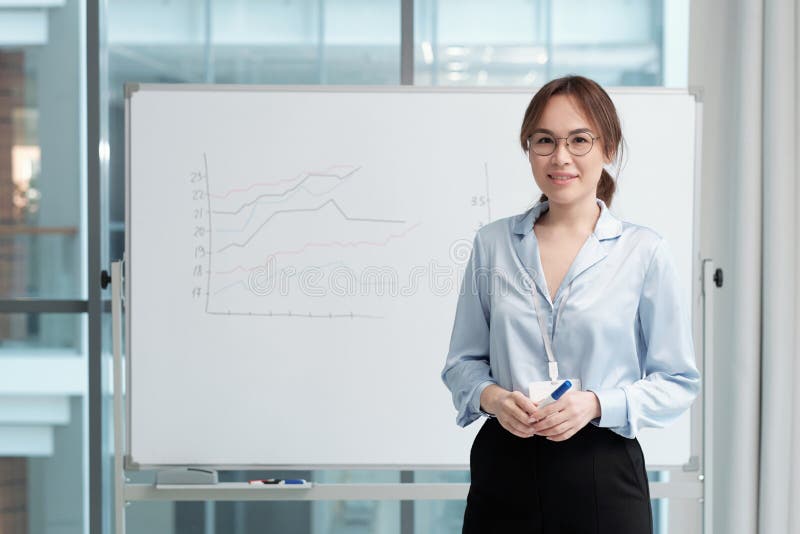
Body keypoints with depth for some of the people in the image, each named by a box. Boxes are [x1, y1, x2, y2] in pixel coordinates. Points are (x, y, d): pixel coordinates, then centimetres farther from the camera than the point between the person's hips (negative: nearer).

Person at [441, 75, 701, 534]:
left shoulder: (644, 251, -3)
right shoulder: (492, 244, 4)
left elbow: (679, 383, -1)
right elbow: (463, 362, 10)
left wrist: (596, 405, -15)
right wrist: (493, 397, -11)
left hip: (603, 476, -2)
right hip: (504, 471, 2)